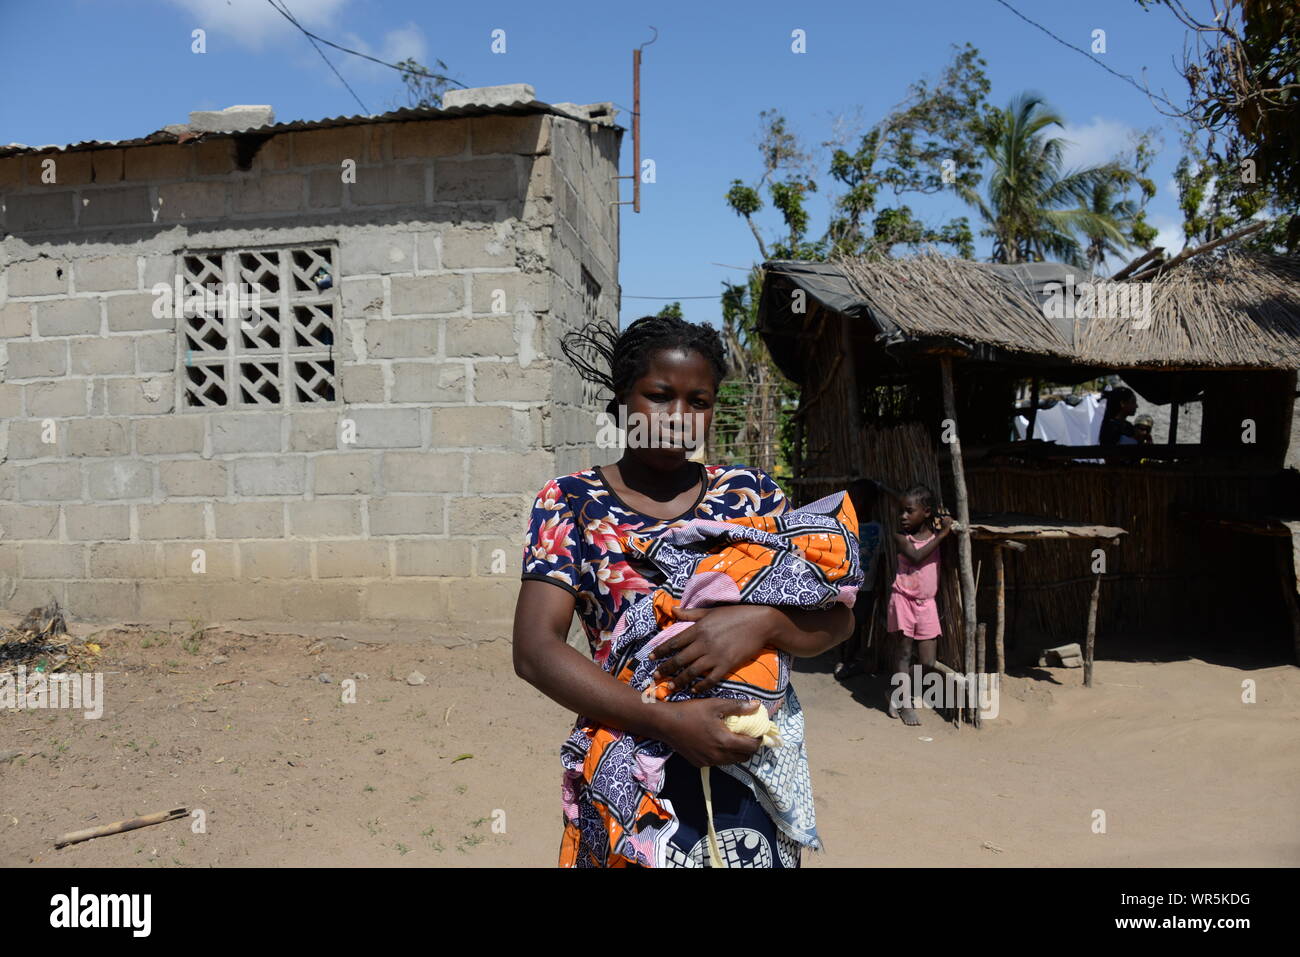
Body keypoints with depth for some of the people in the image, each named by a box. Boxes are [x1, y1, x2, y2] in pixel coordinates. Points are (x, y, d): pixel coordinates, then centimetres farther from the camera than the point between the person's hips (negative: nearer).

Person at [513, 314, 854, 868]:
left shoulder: (750, 492, 1)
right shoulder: (571, 503, -4)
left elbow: (835, 619, 0)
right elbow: (536, 650, -14)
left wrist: (762, 621, -23)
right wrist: (666, 722, -25)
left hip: (755, 766, 2)